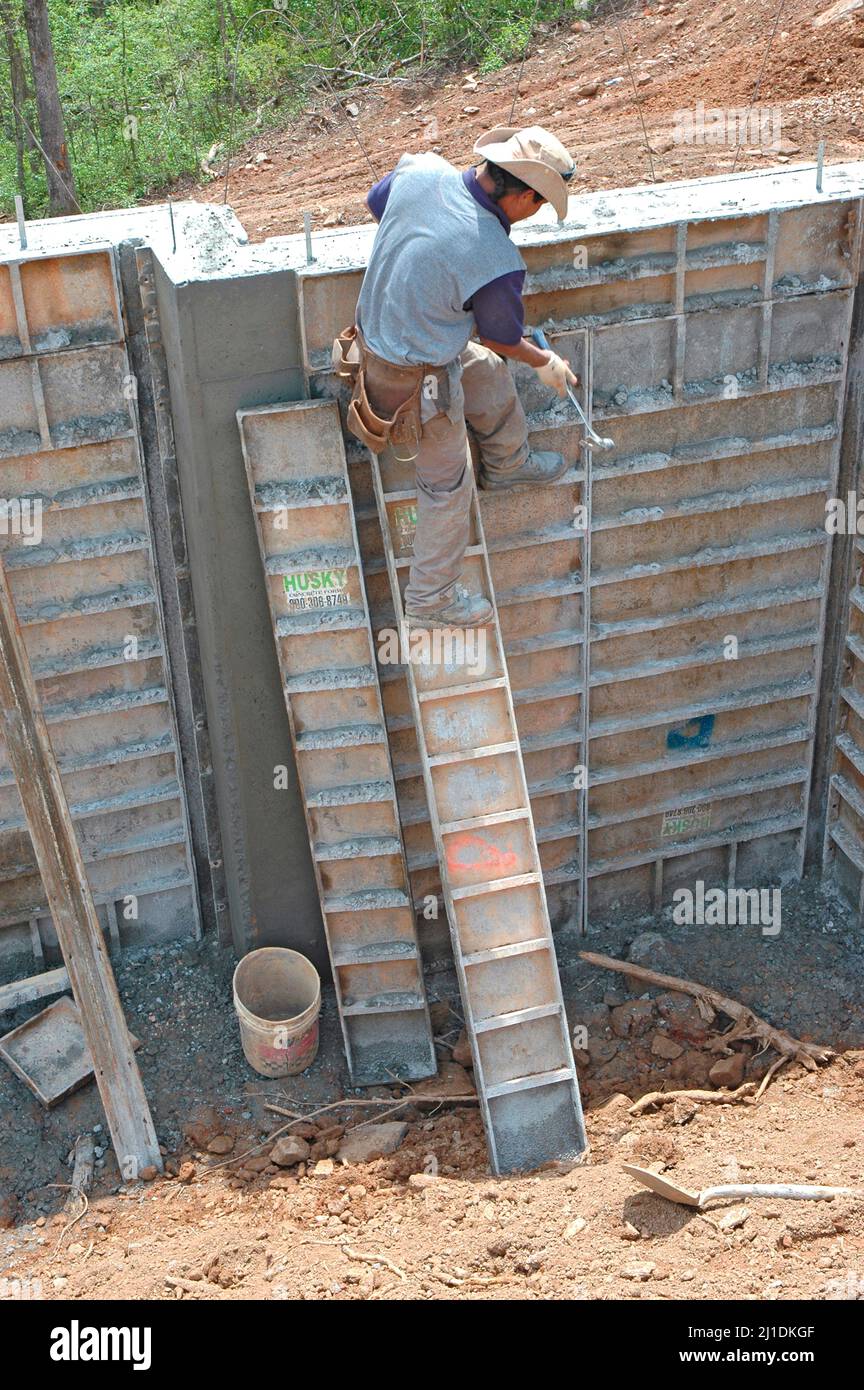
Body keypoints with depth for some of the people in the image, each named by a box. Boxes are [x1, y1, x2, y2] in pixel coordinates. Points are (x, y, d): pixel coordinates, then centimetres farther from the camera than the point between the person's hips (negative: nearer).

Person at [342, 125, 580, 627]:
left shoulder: (420, 170, -14)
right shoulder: (497, 264, -31)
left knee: (489, 372, 30)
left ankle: (508, 463, 56)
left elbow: (375, 204, 9)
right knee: (447, 482, 14)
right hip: (418, 377, -8)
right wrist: (546, 362, 11)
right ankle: (431, 596, 32)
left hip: (375, 331, 8)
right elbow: (501, 337, -10)